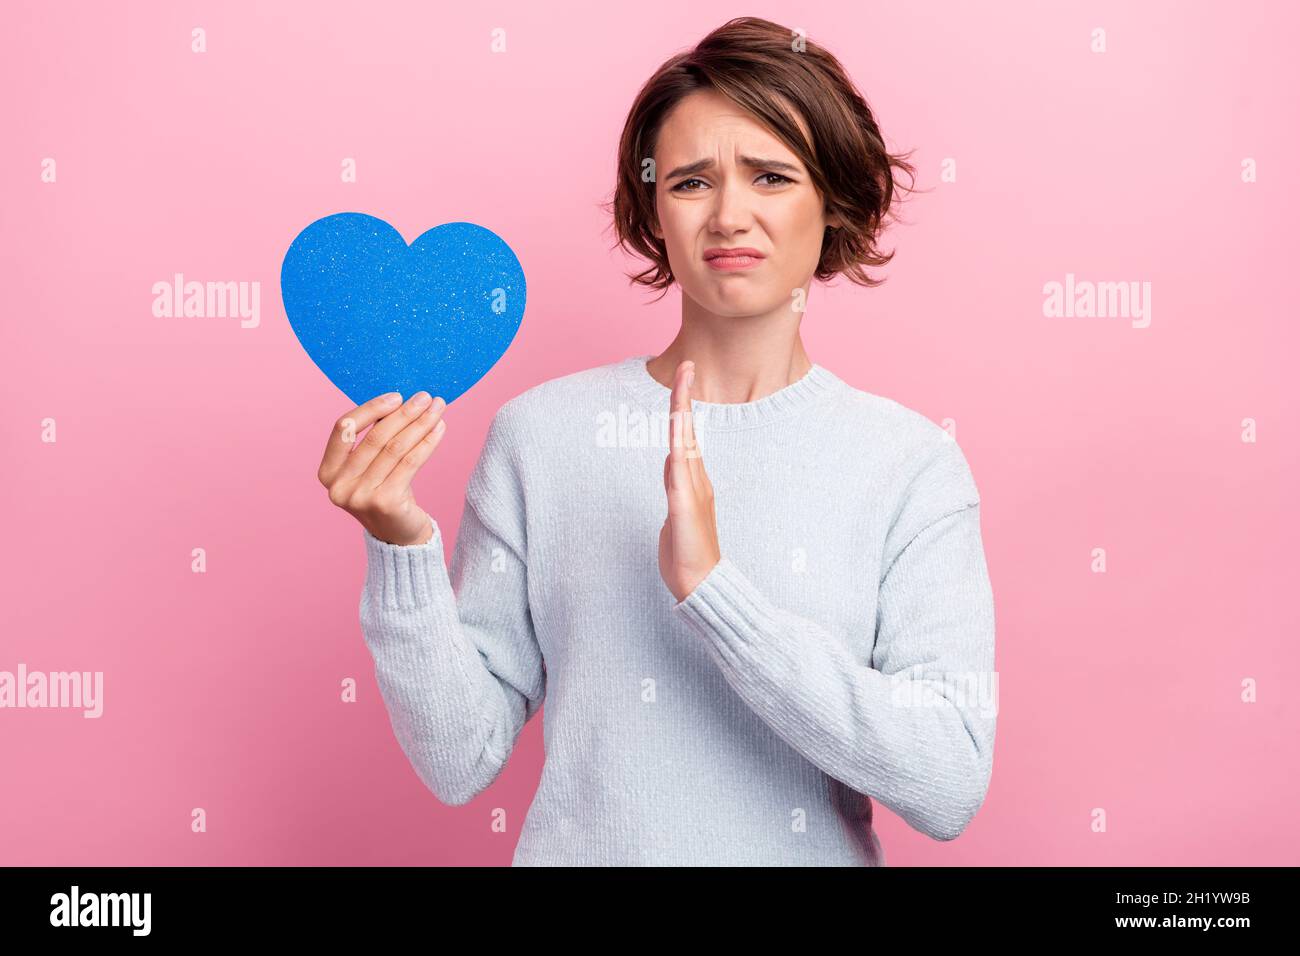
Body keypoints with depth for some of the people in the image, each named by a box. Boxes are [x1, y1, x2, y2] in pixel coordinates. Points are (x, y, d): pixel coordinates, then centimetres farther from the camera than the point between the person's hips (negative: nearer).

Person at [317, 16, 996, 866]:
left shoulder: (912, 460, -8)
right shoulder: (542, 432, -7)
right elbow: (461, 763, -6)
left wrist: (713, 587, -23)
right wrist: (401, 548, -19)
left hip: (817, 850, -1)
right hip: (582, 845, 1)